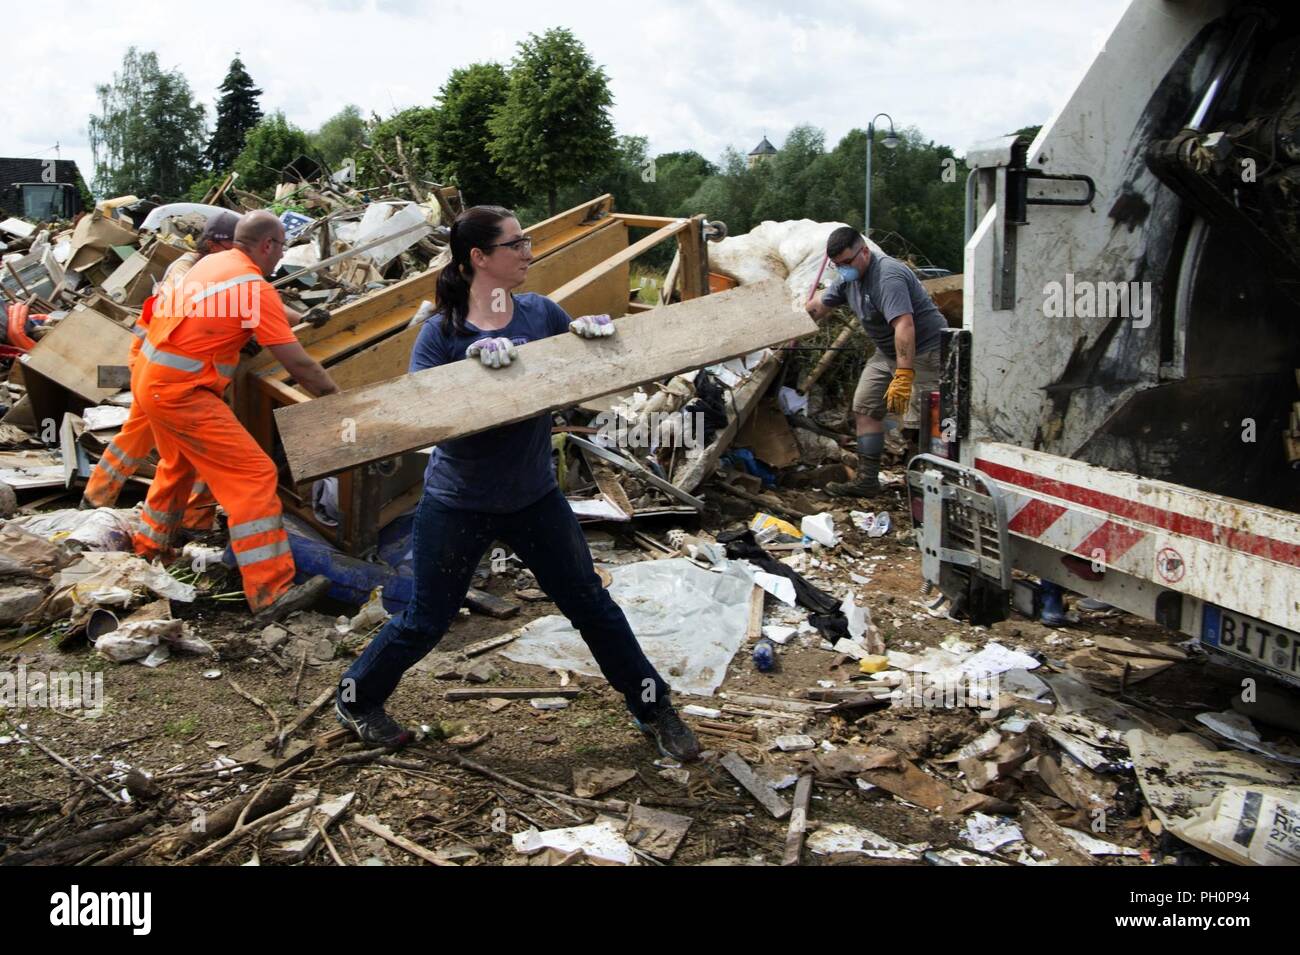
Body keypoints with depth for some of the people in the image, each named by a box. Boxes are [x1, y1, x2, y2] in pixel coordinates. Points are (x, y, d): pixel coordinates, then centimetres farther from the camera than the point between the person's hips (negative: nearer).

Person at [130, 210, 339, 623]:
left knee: (179, 465, 31)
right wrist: (336, 396, -3)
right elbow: (298, 364, -15)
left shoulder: (214, 262, 10)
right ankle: (271, 595, -14)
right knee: (254, 475, -11)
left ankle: (149, 546, 51)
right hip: (182, 392, -10)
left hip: (149, 376, 10)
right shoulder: (255, 286, -15)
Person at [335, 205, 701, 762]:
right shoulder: (442, 331, -13)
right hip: (457, 504, -3)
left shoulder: (540, 313, -3)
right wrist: (474, 365, -30)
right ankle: (355, 699, 36)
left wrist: (592, 332, -15)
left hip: (534, 497, 4)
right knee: (426, 621, 9)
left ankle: (652, 708, 27)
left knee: (591, 604, 11)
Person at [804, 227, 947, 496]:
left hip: (924, 351, -10)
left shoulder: (887, 277, -25)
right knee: (865, 409, 7)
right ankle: (867, 481, 12)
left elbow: (904, 326, -35)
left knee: (917, 427, -16)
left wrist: (903, 377, -41)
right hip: (889, 353, 10)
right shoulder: (849, 278, 6)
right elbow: (818, 306, 21)